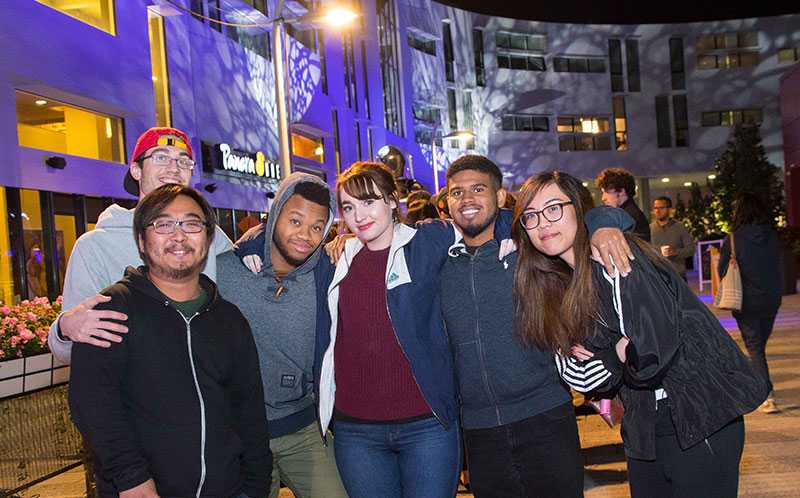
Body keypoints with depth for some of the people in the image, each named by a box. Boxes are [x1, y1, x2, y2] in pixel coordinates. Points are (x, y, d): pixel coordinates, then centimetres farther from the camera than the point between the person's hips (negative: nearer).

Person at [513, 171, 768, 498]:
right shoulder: (556, 285, 4)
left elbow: (654, 352, -28)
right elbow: (576, 374, 2)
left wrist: (613, 355, -10)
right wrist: (614, 359, -15)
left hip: (702, 420, -7)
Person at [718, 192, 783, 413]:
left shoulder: (733, 239, -14)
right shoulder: (772, 236, -3)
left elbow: (722, 271, -6)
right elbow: (777, 265, 8)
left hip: (747, 302, -4)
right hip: (772, 299, 4)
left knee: (754, 348, 3)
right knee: (760, 344, 20)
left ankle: (767, 396, -5)